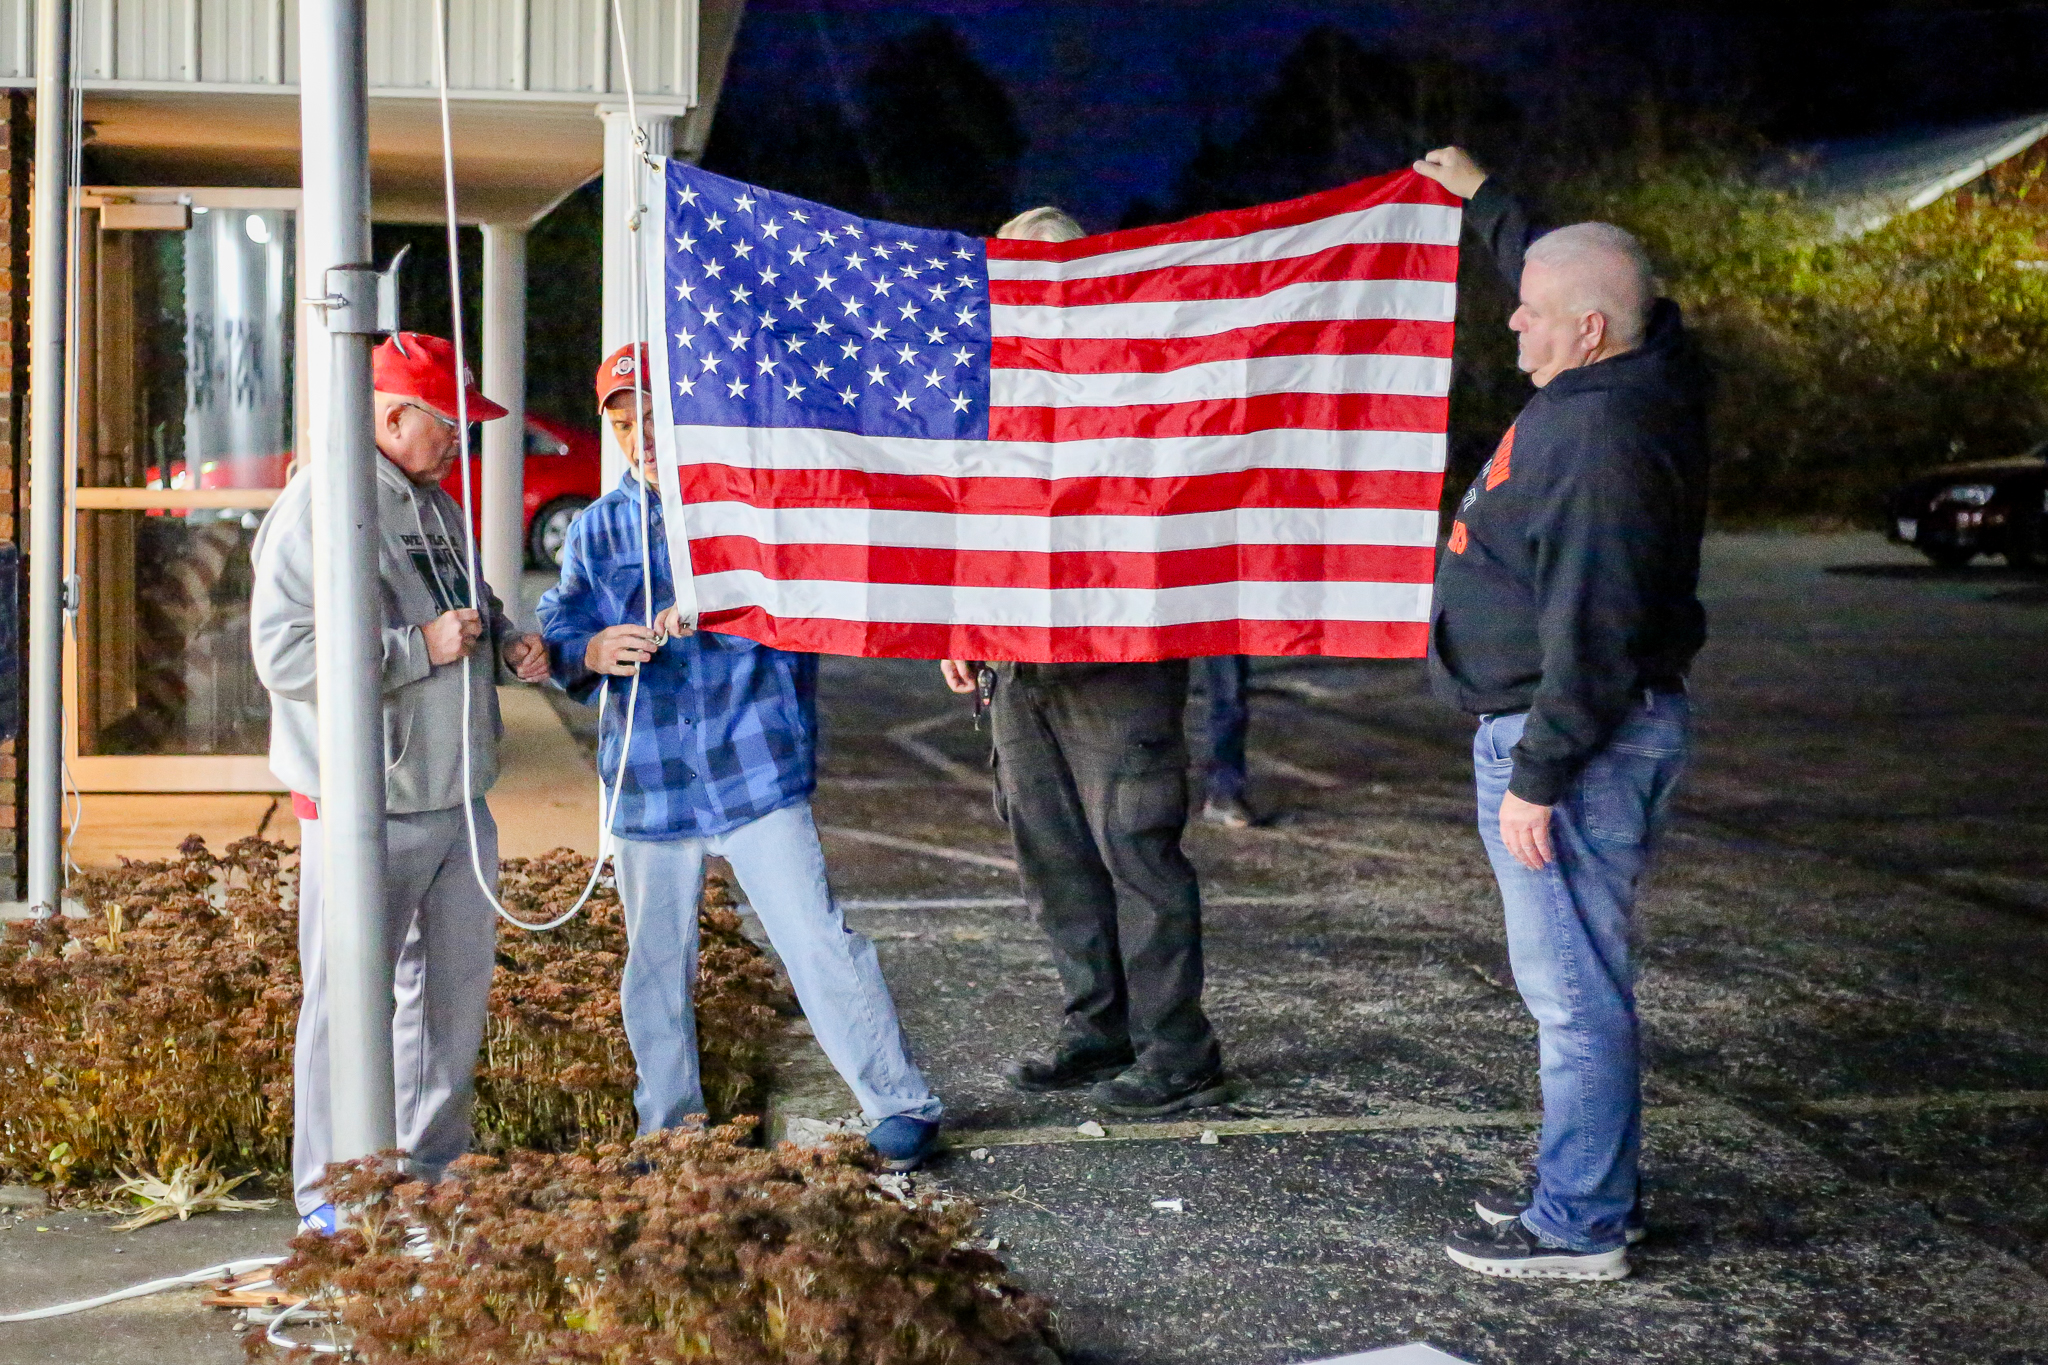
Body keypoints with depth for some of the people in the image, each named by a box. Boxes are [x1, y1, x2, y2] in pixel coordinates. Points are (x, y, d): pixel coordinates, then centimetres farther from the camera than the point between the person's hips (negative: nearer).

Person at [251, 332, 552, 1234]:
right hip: (365, 808, -8)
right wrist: (421, 647, -21)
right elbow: (284, 652, -21)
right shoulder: (319, 508, -13)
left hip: (458, 797, 9)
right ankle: (329, 1193, 11)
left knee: (456, 982, 15)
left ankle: (433, 1162, 30)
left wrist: (505, 643, 8)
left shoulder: (438, 507, 16)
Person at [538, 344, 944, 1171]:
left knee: (817, 942, -8)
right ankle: (666, 1134, 26)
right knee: (655, 967, 10)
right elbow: (558, 629, 4)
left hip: (754, 769, -3)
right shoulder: (599, 529, 12)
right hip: (648, 783, 4)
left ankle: (902, 1109, 4)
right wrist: (591, 651, -20)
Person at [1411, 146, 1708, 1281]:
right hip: (1593, 731, 11)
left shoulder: (1602, 434, -22)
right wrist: (1480, 198, 41)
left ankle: (1580, 1224, 5)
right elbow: (1560, 268, 32)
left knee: (1573, 984, -4)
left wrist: (1538, 776, -22)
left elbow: (1592, 628, -25)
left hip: (1580, 740, -11)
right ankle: (1598, 1186, 29)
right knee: (1574, 976, 18)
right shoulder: (1631, 381, 9)